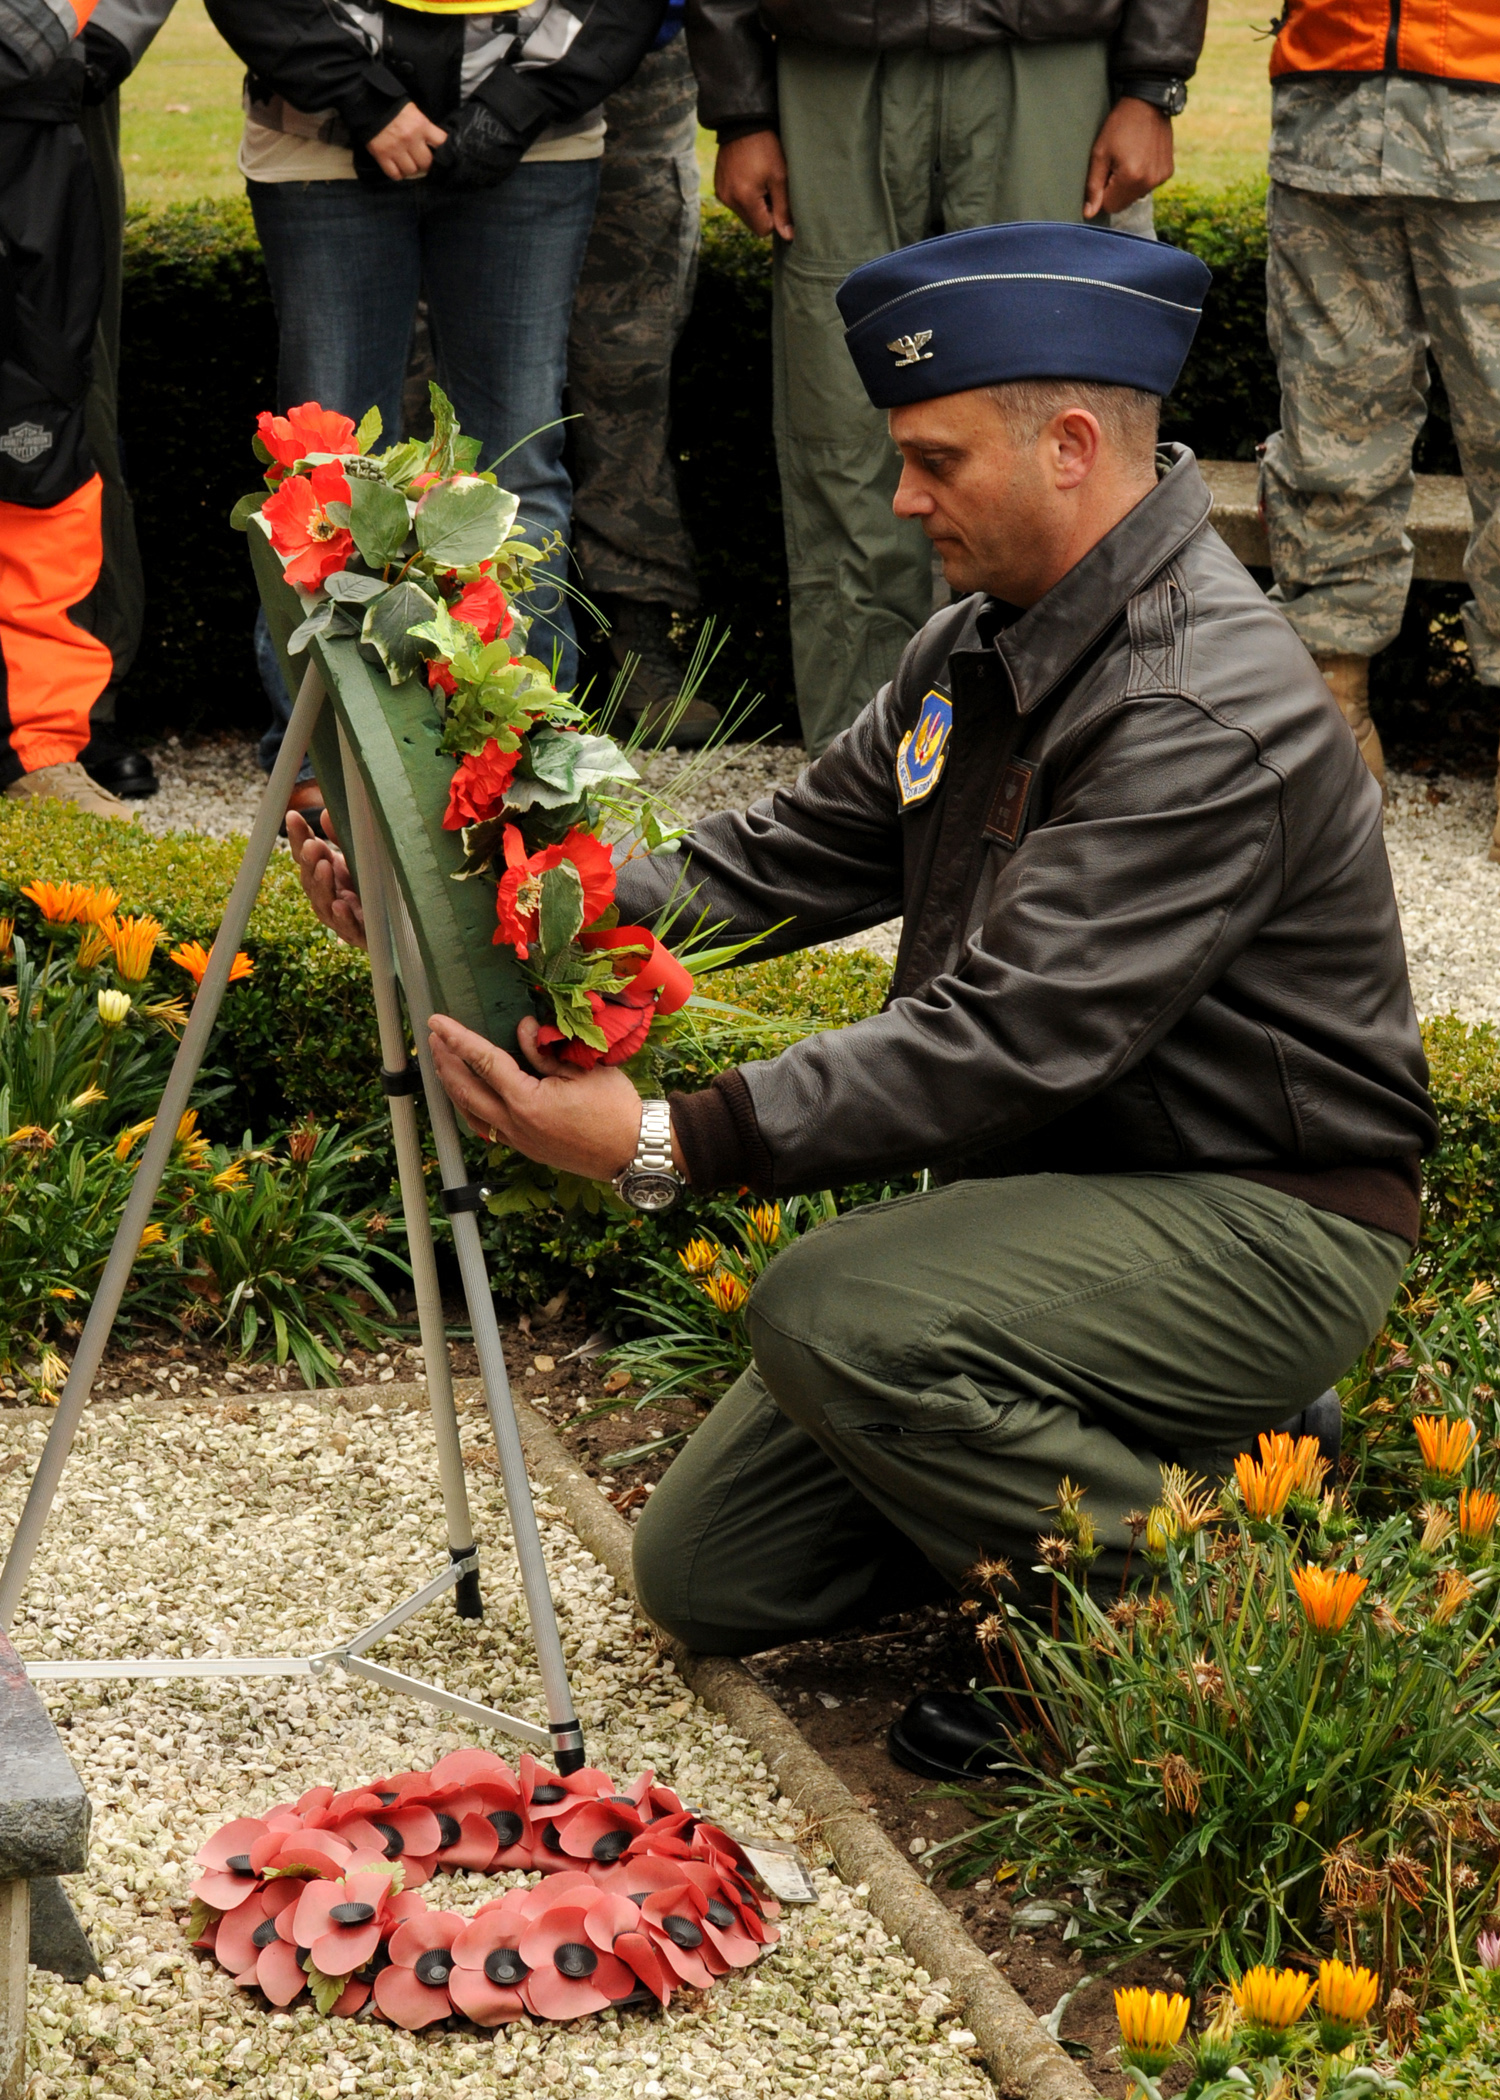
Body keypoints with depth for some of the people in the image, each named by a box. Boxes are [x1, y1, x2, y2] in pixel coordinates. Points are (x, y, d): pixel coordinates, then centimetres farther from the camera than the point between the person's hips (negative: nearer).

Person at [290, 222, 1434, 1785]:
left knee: (834, 1315, -33)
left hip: (1255, 1225, -9)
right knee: (706, 1573, 7)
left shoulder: (1208, 713, -25)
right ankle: (1155, 1456, 17)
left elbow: (1005, 1039, -31)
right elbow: (779, 866, 8)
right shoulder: (978, 646, 6)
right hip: (1045, 1191, 9)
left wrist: (663, 1139, -34)